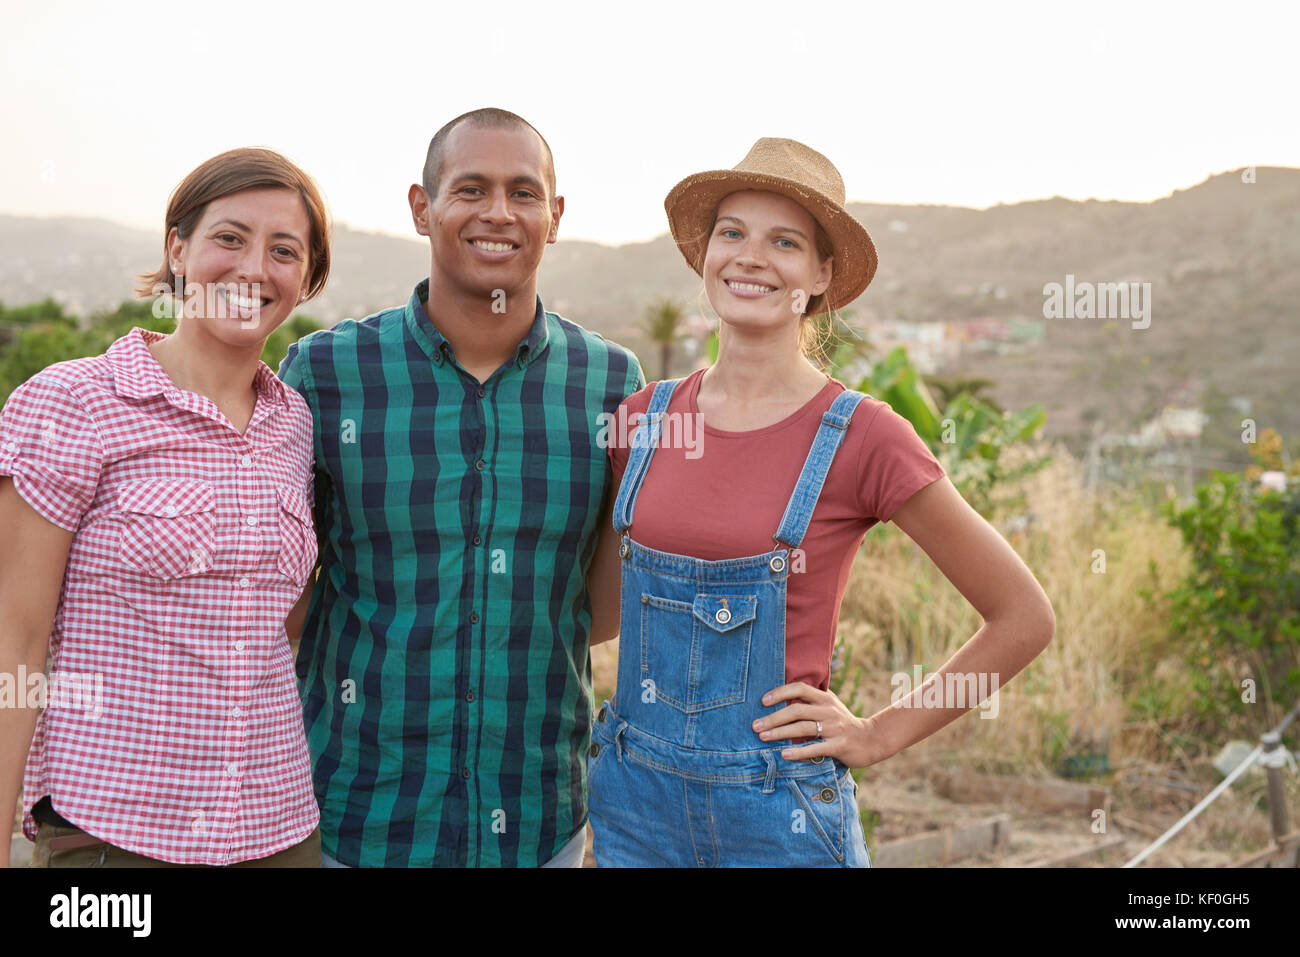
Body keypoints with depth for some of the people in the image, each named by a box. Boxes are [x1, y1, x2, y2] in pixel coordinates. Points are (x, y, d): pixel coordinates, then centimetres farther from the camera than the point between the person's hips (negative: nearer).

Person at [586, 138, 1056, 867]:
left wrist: (880, 735, -4)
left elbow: (1024, 618, -6)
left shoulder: (860, 436, -12)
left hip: (777, 814, -3)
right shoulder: (647, 417, 0)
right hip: (633, 800, 4)